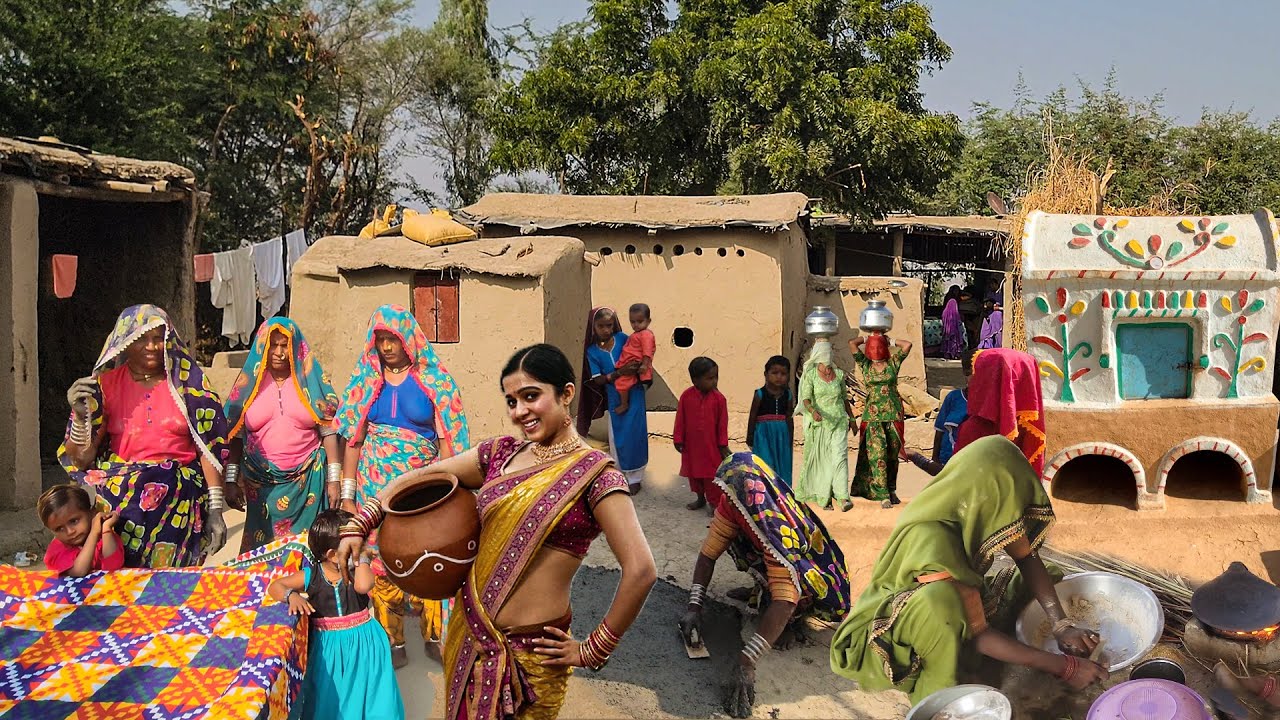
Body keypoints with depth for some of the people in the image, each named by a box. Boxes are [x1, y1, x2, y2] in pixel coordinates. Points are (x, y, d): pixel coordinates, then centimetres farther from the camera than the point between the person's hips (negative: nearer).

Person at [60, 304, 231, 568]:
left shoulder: (188, 384, 5)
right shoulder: (106, 384, 7)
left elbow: (210, 450, 2)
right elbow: (81, 460, 6)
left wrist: (215, 510, -4)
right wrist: (82, 416, -11)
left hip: (178, 493, -1)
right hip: (117, 485, 1)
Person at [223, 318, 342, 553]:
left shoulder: (311, 380, 3)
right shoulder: (249, 383, 5)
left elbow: (329, 433, 2)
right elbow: (235, 436, 7)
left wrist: (333, 480, -2)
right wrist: (231, 480, 2)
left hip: (308, 481, -1)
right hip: (262, 485, 1)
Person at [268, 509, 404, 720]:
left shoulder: (356, 570, -8)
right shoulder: (311, 576, -6)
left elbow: (363, 586, -33)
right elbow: (274, 587, 3)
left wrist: (362, 558, -21)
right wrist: (292, 596, -17)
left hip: (362, 642, 0)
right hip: (327, 647, 0)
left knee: (364, 695, 8)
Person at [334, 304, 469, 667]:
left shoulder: (433, 380, -4)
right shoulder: (365, 380, 3)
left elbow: (447, 440, -5)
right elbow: (352, 439, 4)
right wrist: (347, 495, 1)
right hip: (376, 487, 2)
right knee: (381, 564, 4)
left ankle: (435, 636, 20)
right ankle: (392, 642, 17)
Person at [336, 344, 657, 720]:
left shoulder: (593, 472, -15)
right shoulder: (501, 454, 3)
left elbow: (640, 570, -22)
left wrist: (593, 651, -15)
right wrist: (360, 523, 2)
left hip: (529, 653, -5)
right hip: (467, 637, 6)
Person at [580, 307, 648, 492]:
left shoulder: (622, 338, -8)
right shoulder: (592, 351, -6)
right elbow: (597, 380, -11)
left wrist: (641, 370, -20)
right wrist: (620, 373, -26)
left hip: (634, 394, -1)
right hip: (614, 398, 1)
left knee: (633, 434, 1)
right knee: (617, 437, 10)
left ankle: (635, 478, 14)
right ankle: (620, 475, 28)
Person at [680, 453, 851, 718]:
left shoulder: (778, 529, -41)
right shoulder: (732, 505, -24)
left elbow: (784, 600, -46)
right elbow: (708, 553, -15)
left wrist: (746, 662, -50)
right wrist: (694, 607, -26)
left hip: (815, 583, -7)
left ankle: (796, 617, -1)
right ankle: (764, 590, 11)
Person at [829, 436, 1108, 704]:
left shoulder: (974, 506, -17)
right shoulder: (935, 542, -38)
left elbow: (1027, 558, -8)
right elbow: (978, 634, -34)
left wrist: (1062, 625, -20)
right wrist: (1064, 667, -30)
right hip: (892, 634, -8)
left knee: (1050, 576, 3)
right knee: (941, 600, -41)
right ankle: (938, 694, -18)